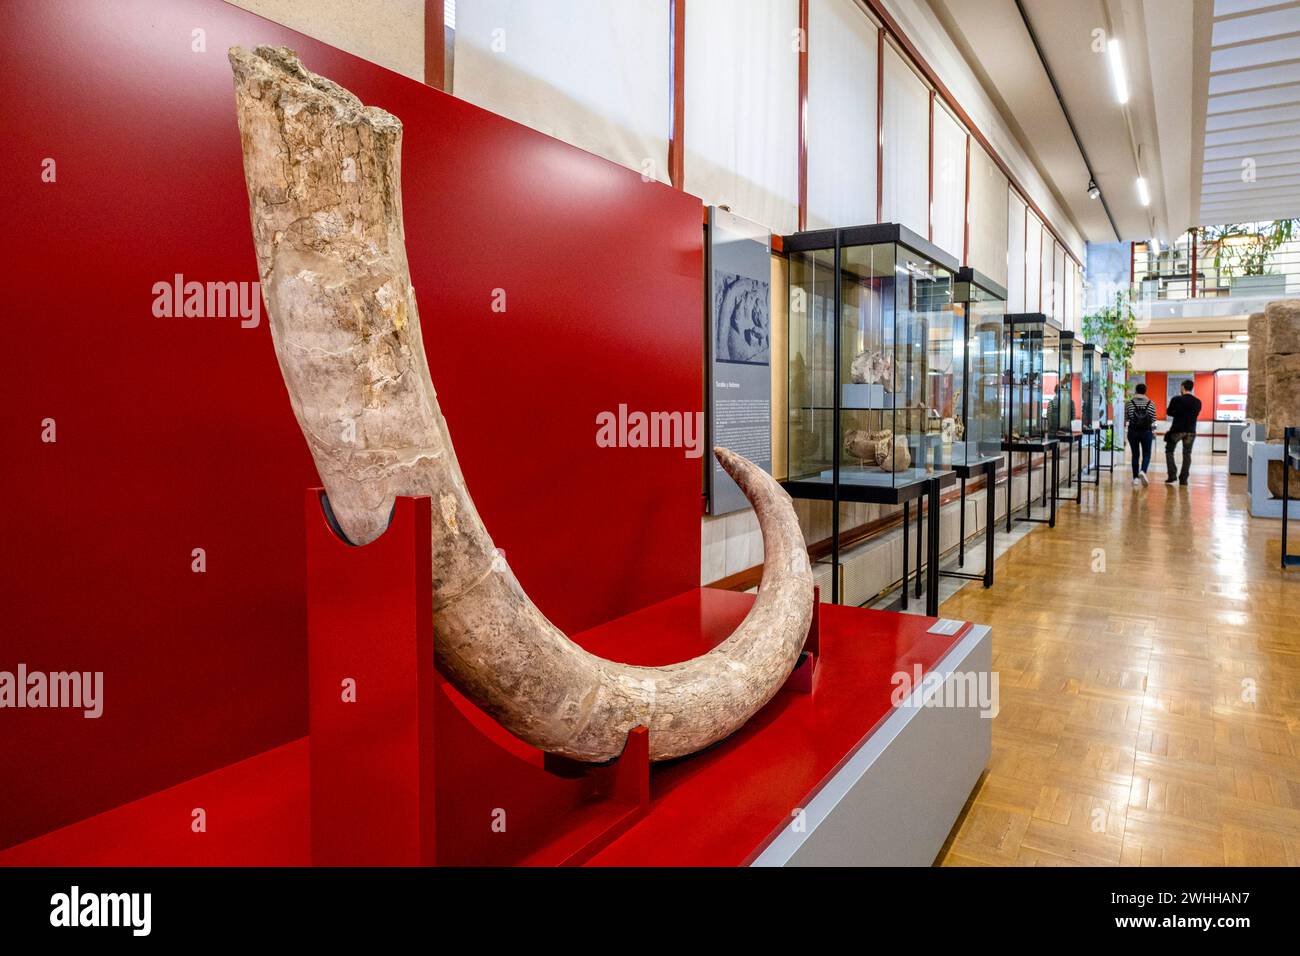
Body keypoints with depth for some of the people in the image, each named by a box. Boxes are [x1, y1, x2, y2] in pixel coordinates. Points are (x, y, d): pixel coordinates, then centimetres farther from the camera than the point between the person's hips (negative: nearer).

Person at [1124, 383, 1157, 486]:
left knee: (1135, 454, 10)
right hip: (1146, 432, -1)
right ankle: (1143, 471, -19)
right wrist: (1154, 432, 11)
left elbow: (1126, 419, 2)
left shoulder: (1129, 403, -2)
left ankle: (1136, 478, 10)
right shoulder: (1151, 403, -1)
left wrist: (1125, 428, 18)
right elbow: (1153, 420, 2)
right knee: (1146, 454, 7)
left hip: (1133, 431, 1)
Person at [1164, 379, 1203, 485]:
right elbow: (1196, 415, 11)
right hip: (1191, 431, 3)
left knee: (1169, 451, 13)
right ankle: (1183, 479, 9)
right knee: (1187, 454, 10)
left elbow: (1169, 412, 1)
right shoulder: (1198, 402, 2)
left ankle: (1172, 475, 3)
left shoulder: (1177, 399, -9)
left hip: (1177, 430, -3)